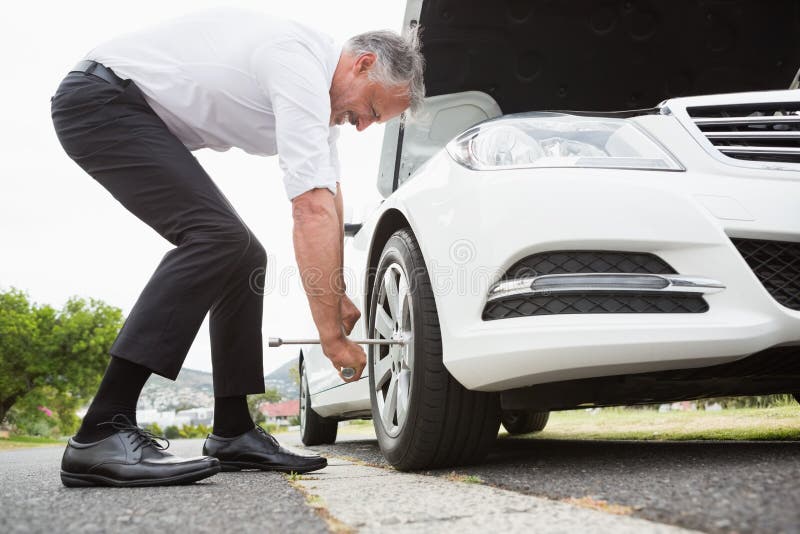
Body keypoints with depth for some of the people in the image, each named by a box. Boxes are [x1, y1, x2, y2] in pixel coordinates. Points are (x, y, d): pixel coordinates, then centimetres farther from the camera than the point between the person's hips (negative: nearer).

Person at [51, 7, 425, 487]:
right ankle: (103, 434, -28)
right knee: (218, 237, -27)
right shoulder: (301, 63, -24)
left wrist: (338, 296, 9)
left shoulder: (322, 87, 8)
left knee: (243, 257, 5)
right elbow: (313, 211, -31)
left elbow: (329, 196, 13)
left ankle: (234, 432, 6)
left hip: (148, 117, 11)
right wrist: (332, 333, -27)